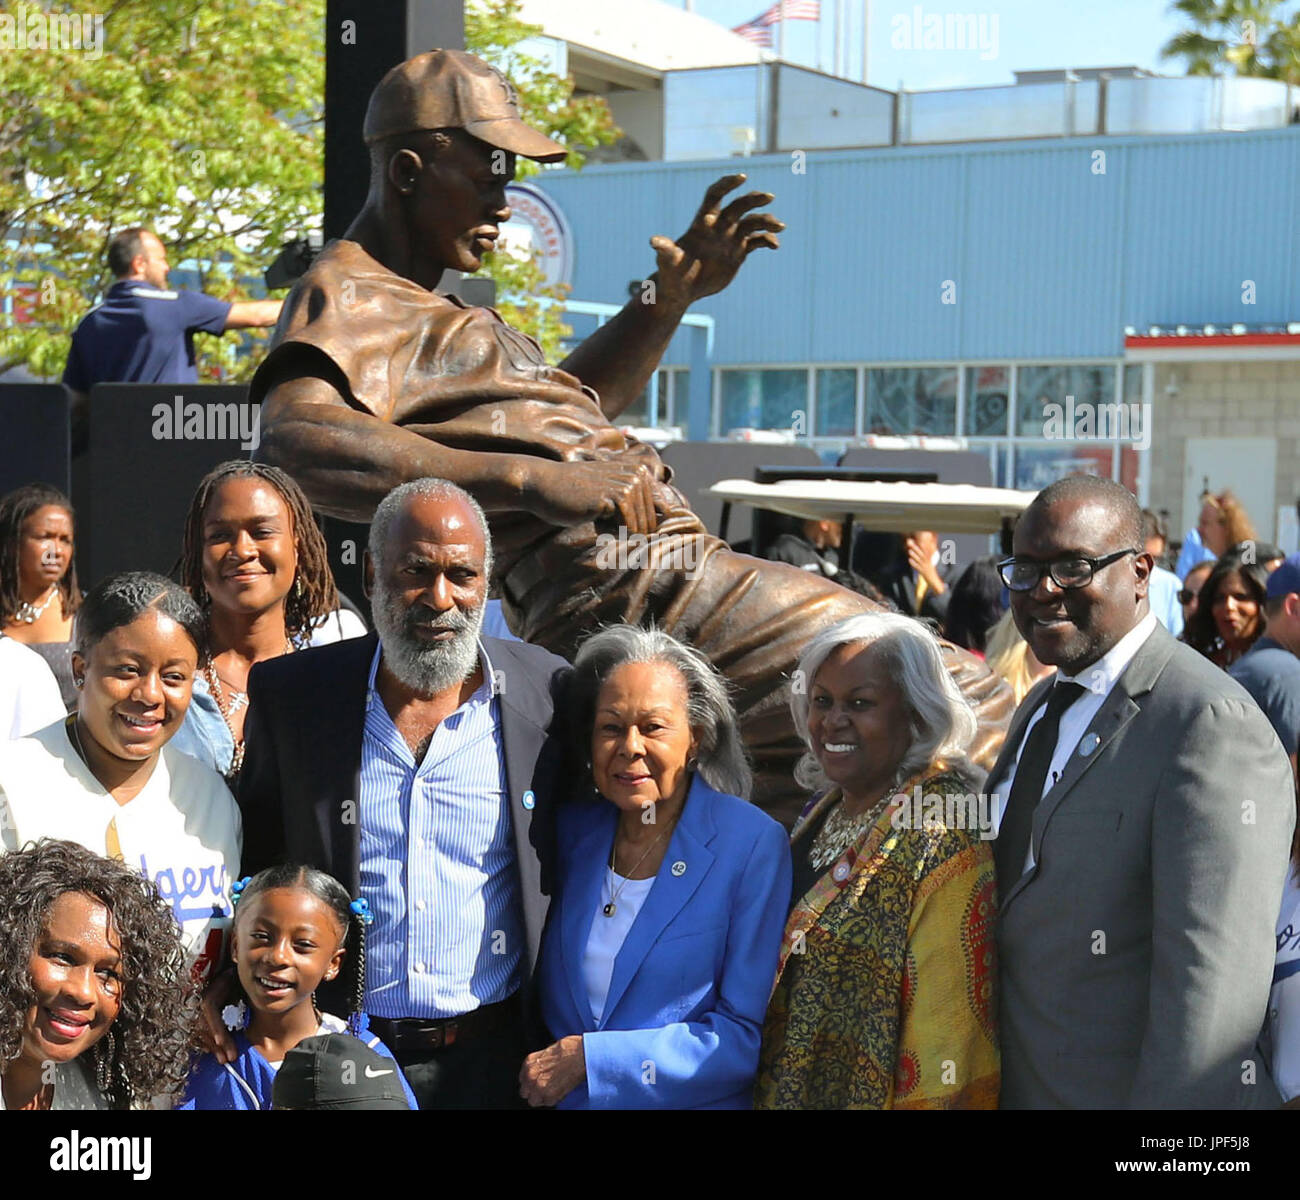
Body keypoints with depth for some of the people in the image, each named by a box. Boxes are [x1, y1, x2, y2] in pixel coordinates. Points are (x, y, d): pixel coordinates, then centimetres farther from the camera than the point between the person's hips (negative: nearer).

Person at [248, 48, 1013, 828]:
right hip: (634, 585, -11)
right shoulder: (348, 297, -7)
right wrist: (530, 478, -33)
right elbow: (295, 442, -29)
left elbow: (571, 407, 39)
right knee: (965, 708, -14)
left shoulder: (423, 309, 26)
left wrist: (675, 296, 25)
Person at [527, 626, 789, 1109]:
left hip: (695, 1101, -4)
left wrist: (588, 1058, -12)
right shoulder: (570, 830, 5)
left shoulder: (754, 844, -7)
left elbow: (747, 1039, -10)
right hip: (564, 1099, 4)